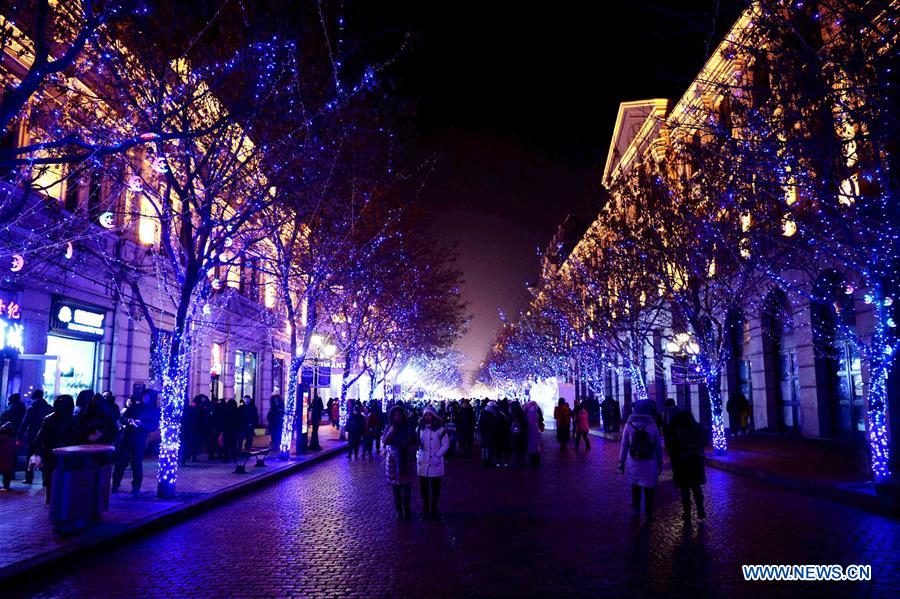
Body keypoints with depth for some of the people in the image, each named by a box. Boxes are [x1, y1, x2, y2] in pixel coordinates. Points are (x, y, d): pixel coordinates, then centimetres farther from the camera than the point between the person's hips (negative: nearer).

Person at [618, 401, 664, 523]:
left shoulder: (629, 424, -5)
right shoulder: (652, 425, -4)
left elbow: (624, 445, -4)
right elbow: (659, 447, 0)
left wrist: (621, 461, 2)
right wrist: (660, 464, 7)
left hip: (633, 463, 1)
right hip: (649, 463, -1)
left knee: (635, 485, 20)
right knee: (649, 489, 7)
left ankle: (635, 509, 24)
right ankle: (649, 516, 10)